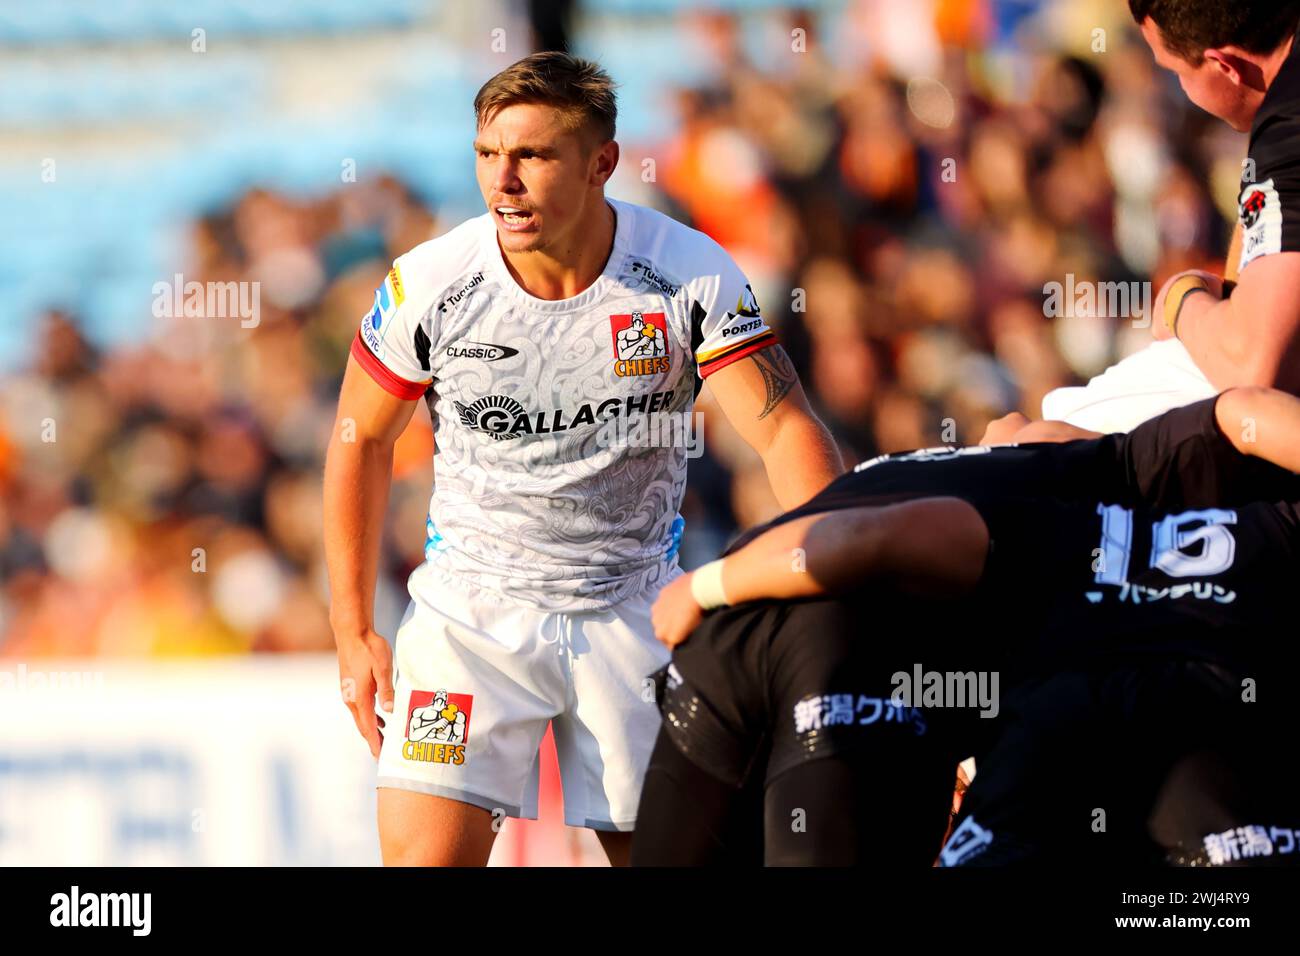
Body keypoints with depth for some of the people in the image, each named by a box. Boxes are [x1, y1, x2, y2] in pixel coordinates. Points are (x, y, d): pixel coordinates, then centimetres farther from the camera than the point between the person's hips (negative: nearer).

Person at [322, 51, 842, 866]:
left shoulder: (692, 274, -13)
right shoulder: (430, 283, -12)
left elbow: (786, 431, -15)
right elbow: (362, 440, 2)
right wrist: (354, 632, 1)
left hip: (631, 611, 1)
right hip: (472, 611, -1)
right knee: (424, 854, -14)